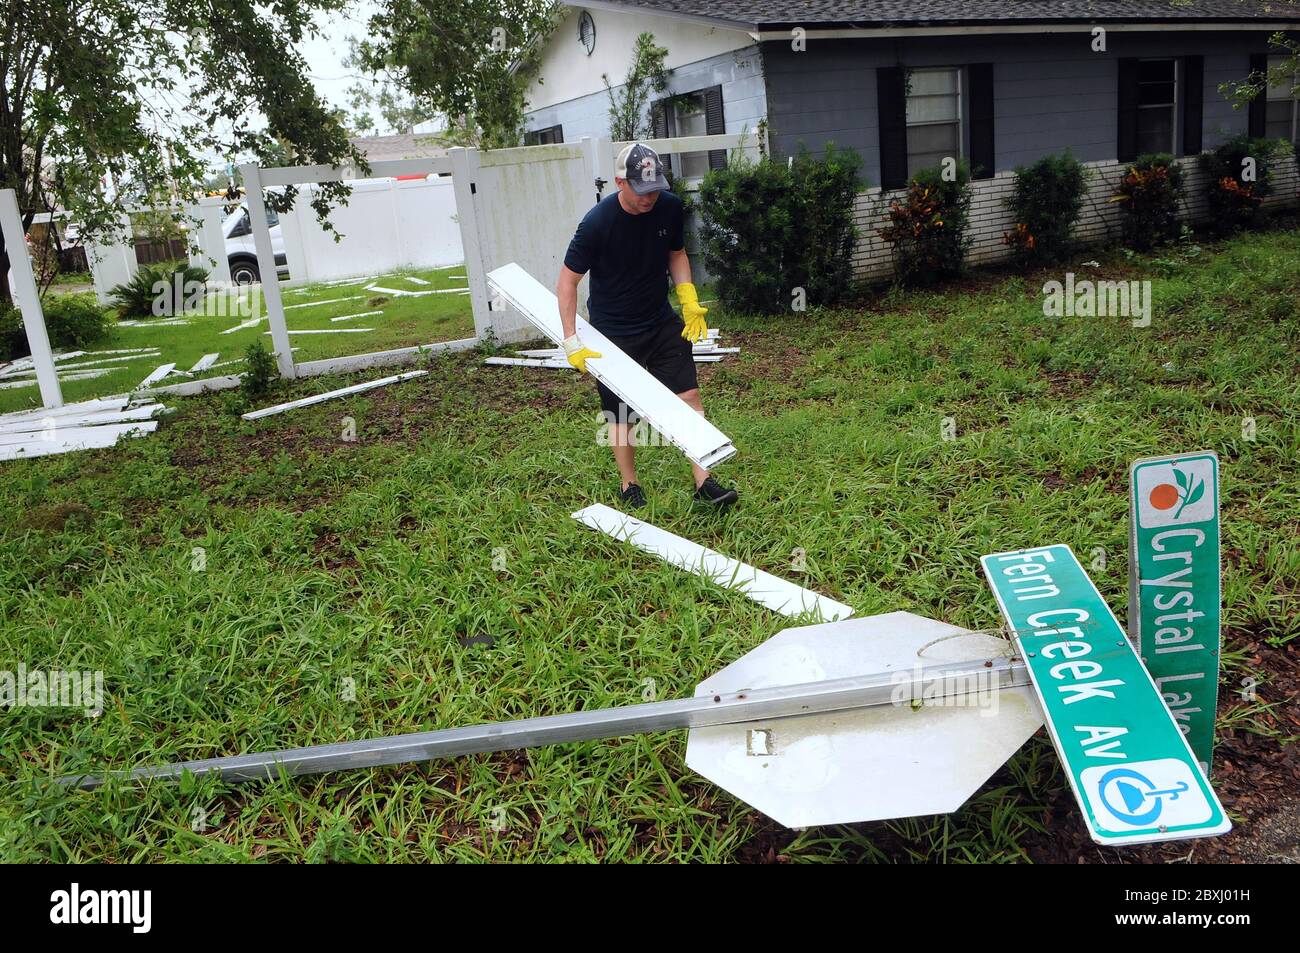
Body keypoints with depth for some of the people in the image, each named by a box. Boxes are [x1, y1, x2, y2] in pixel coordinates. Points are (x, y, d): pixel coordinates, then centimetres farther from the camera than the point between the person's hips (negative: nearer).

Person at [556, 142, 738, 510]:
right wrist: (572, 342, -19)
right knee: (621, 413, 5)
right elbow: (567, 281, -14)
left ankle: (704, 483, 4)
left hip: (662, 323, 4)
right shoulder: (596, 223, -22)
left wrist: (689, 301, -3)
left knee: (690, 396, -3)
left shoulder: (670, 208, -9)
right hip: (613, 332, -4)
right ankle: (630, 487, 25)